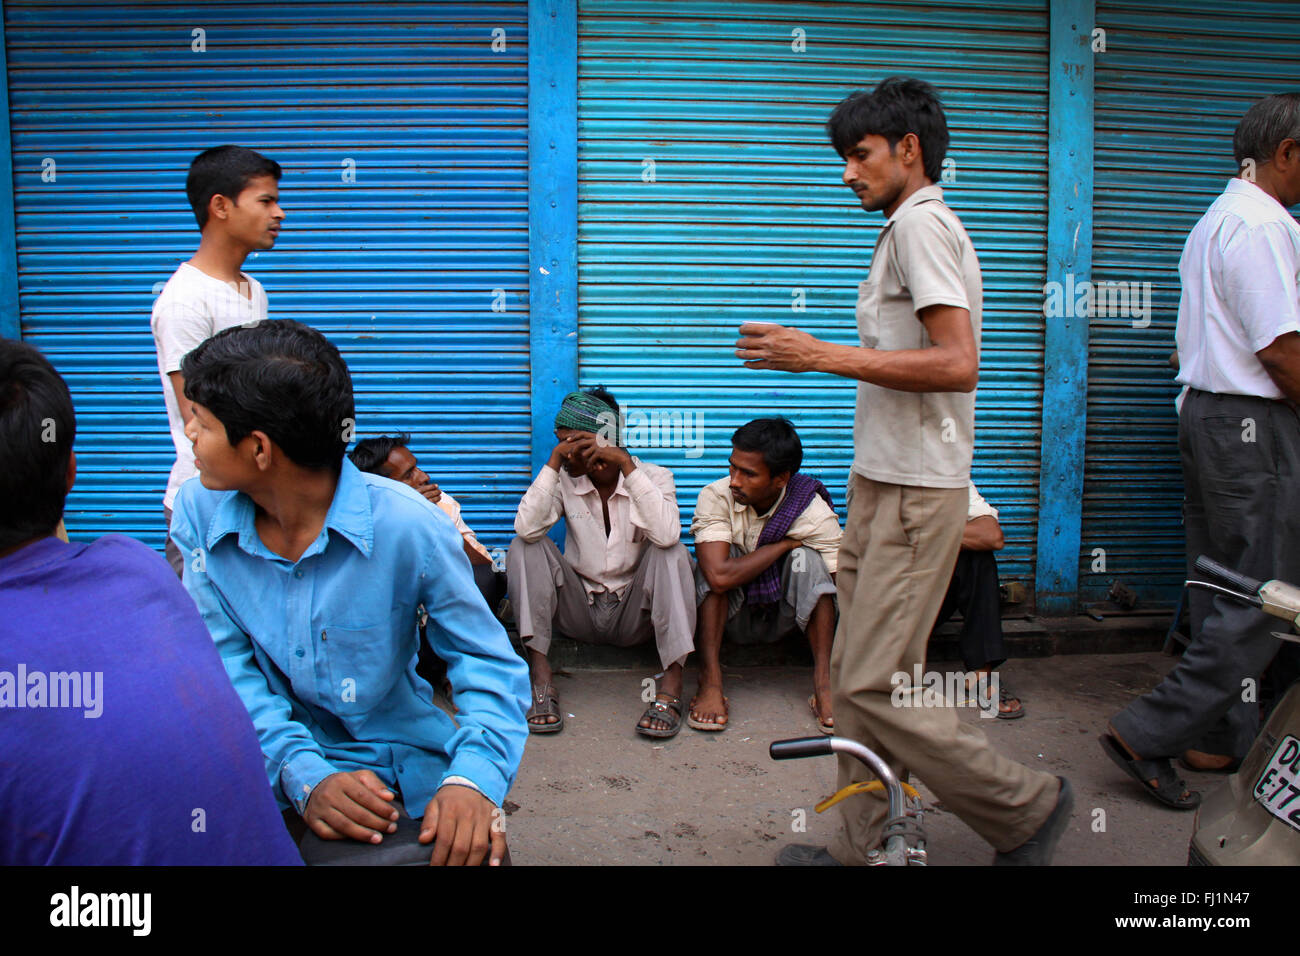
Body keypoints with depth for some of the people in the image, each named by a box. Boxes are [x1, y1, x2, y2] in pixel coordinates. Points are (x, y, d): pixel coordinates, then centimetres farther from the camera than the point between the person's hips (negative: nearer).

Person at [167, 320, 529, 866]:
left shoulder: (408, 526, -19)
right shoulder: (199, 513, -6)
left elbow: (489, 662, -11)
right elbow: (226, 664, -6)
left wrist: (474, 777, -28)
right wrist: (303, 775, -21)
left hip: (392, 774, -2)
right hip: (264, 772, 3)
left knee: (465, 842, -28)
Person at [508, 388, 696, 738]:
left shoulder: (654, 476, -5)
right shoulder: (565, 481, 0)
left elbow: (666, 534, -28)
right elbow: (527, 528, -20)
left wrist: (627, 466, -28)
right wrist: (552, 464, -20)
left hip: (634, 615, -2)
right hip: (579, 613, 2)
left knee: (672, 551, -27)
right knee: (525, 548, -19)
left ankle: (672, 684, -34)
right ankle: (541, 679, -26)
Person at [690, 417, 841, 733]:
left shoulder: (816, 514, -21)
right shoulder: (716, 497, -23)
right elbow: (718, 576, -36)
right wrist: (784, 544, -29)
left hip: (786, 616, 0)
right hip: (731, 617, 0)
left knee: (808, 557, -27)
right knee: (714, 558, -28)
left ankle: (824, 681, -28)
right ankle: (710, 679, -30)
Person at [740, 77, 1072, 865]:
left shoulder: (920, 222, -11)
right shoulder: (918, 226, 21)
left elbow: (957, 364, -23)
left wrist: (823, 356, -20)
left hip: (915, 493, -10)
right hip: (884, 482, 10)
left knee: (873, 685, -8)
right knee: (855, 675, 11)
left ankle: (1027, 808, 11)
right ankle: (862, 848, 21)